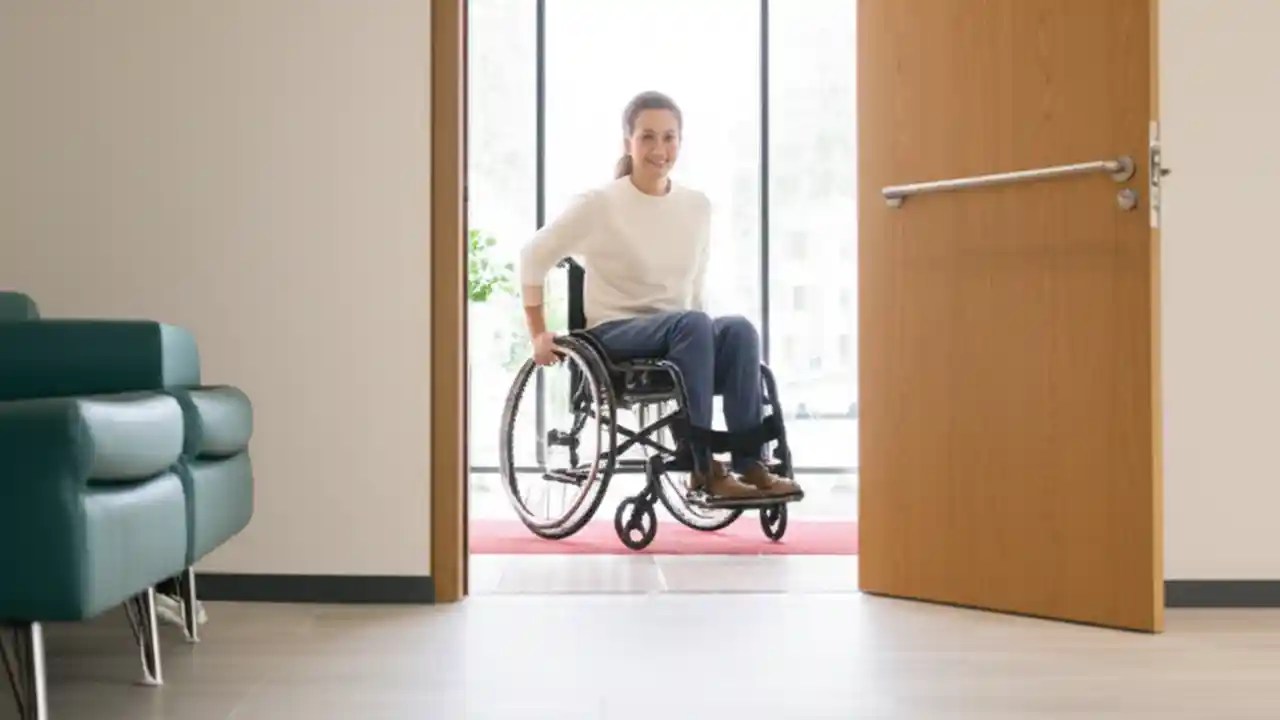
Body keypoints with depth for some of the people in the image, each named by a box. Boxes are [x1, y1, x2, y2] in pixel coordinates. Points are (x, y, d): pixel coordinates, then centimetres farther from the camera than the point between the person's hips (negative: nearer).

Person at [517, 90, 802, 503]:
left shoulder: (697, 206, 9)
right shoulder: (600, 204, -5)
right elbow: (534, 256, 0)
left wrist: (704, 341, 10)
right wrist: (539, 336, -2)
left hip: (678, 334, 4)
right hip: (614, 335, -4)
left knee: (739, 329, -29)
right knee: (691, 324, -36)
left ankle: (750, 463, -31)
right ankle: (704, 469, -35)